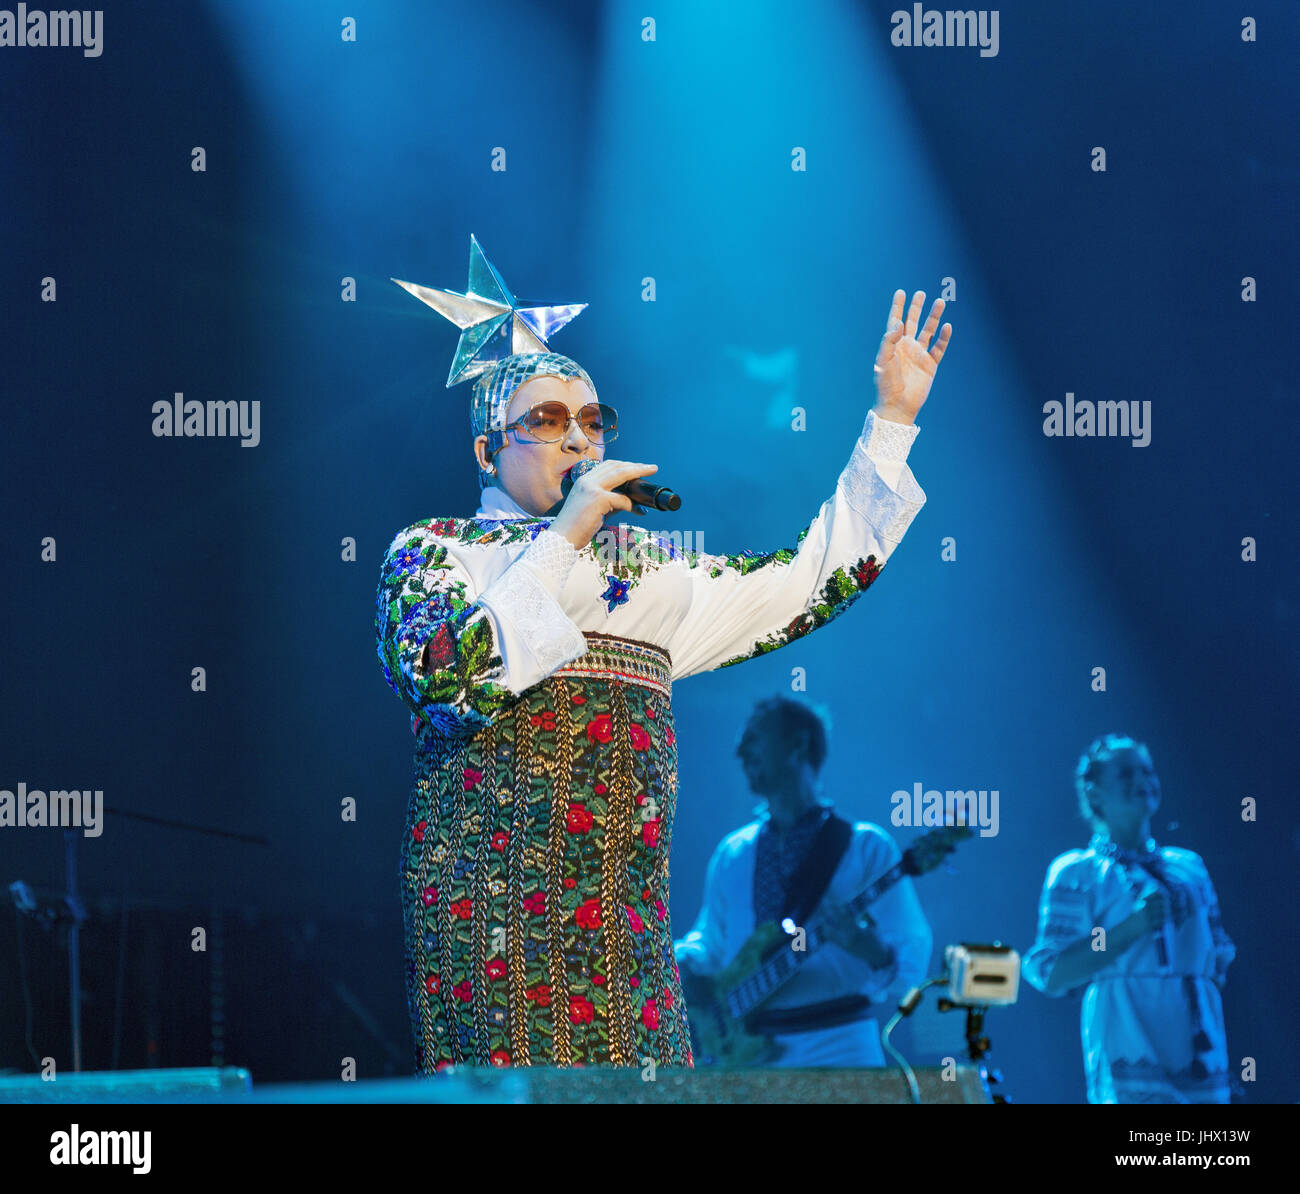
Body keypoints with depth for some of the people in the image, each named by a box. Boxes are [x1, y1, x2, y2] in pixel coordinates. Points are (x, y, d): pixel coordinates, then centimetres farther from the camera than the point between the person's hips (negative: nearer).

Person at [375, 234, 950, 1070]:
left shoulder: (649, 568, 23)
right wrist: (562, 541, -11)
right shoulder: (433, 551, 8)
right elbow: (443, 678, -12)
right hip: (489, 898, -5)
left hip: (623, 904, 5)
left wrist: (892, 420, 19)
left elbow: (812, 580, 21)